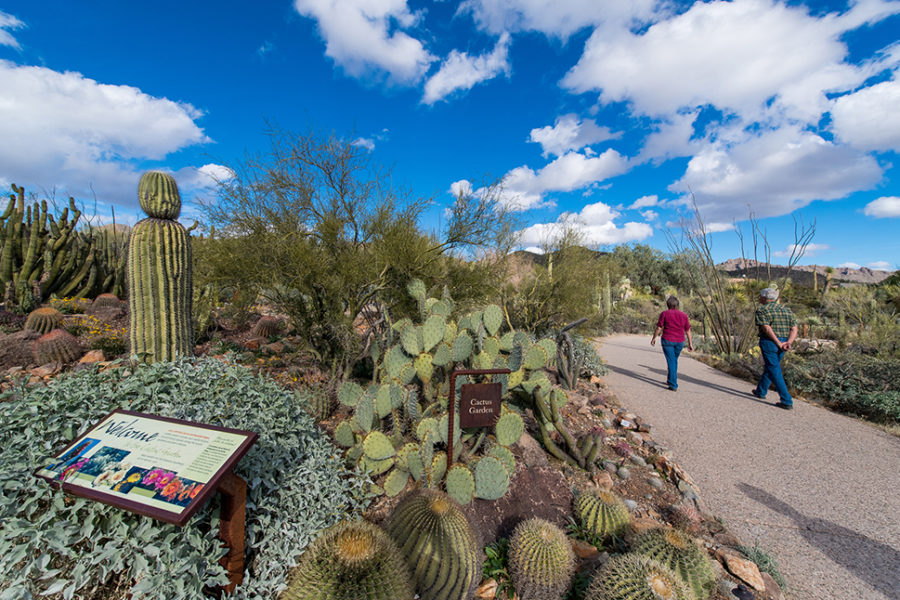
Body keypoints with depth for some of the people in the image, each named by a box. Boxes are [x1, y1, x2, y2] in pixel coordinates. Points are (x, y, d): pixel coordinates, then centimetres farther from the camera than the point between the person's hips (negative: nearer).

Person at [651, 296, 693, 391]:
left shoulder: (664, 313, -7)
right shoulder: (683, 315, 3)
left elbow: (659, 328, -9)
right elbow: (688, 330, 4)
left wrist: (653, 338, 2)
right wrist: (690, 344, 8)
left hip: (667, 341, -4)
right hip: (679, 342, 4)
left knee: (671, 362, 0)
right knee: (674, 360, 20)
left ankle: (673, 385, -2)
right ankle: (670, 380, 31)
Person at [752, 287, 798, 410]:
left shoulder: (762, 309, -8)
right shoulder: (787, 310, 13)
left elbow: (766, 328, -19)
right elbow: (794, 329, 4)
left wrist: (778, 343, -16)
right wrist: (789, 342, -7)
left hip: (769, 342, -7)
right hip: (783, 342, 7)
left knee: (775, 371, -2)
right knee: (769, 367, 20)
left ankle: (787, 401, -3)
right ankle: (760, 391, 34)